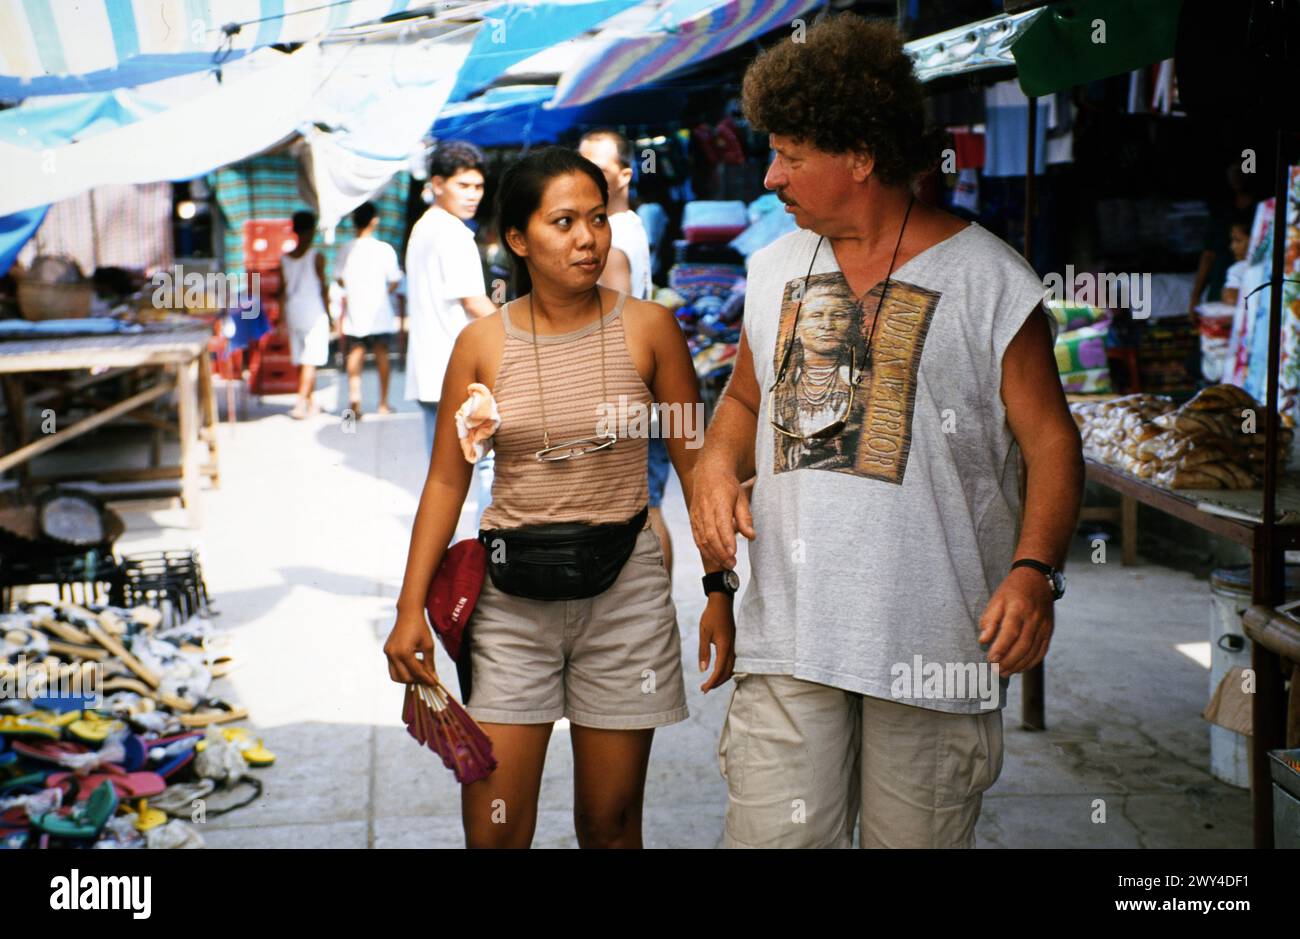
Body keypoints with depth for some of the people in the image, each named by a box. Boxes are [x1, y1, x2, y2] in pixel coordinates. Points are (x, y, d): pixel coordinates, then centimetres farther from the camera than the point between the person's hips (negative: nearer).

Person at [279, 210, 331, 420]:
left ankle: (310, 403, 22)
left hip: (293, 314, 5)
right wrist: (328, 315, 3)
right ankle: (300, 403, -17)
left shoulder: (284, 259, 5)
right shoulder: (316, 257, -8)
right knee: (310, 362, -6)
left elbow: (282, 291, 7)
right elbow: (323, 288, -7)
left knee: (301, 361, 13)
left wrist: (282, 319, 12)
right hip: (314, 314, -5)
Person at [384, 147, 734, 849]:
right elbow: (446, 481, 4)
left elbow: (695, 463, 2)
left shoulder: (648, 329, -1)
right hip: (511, 592, 0)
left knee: (609, 824, 8)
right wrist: (410, 610, -1)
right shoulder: (483, 344, 0)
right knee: (493, 831, 0)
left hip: (624, 587, 0)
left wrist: (721, 593, 0)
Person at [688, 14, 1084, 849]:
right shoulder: (775, 269, 12)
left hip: (934, 646, -3)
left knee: (917, 838, 6)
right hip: (788, 633, 4)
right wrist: (718, 464, 2)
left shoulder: (987, 279, -4)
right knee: (771, 835, -1)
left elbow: (1050, 441, -4)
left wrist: (1034, 569, -20)